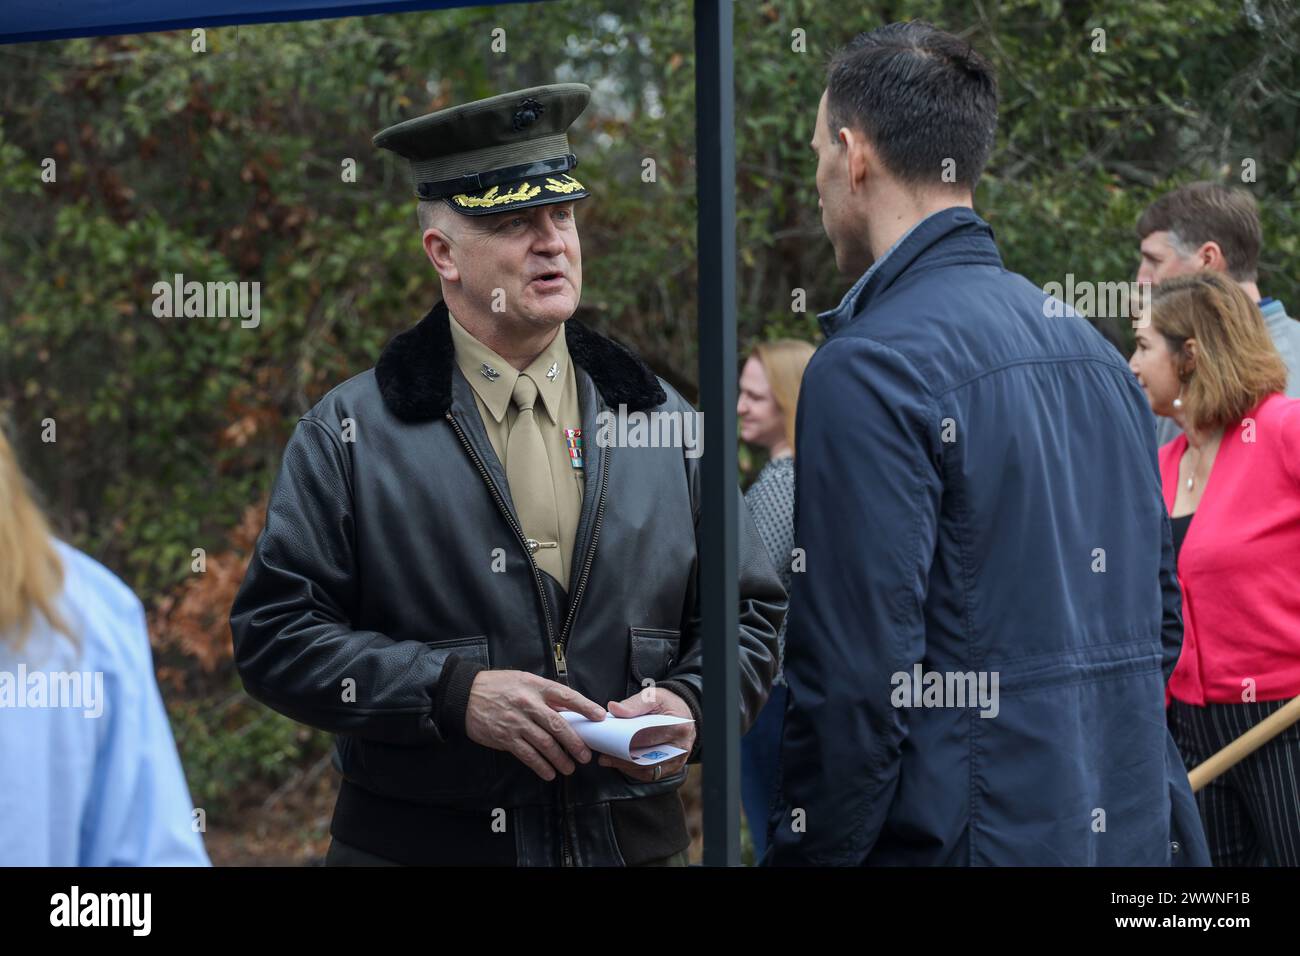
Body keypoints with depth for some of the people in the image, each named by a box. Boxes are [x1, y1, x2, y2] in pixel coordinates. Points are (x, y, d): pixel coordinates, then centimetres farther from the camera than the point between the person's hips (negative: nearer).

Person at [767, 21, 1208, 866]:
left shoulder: (871, 369, -15)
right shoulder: (1093, 352, 12)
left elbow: (855, 677, -19)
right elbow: (1160, 619, 17)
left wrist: (811, 849, -12)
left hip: (972, 832, -8)